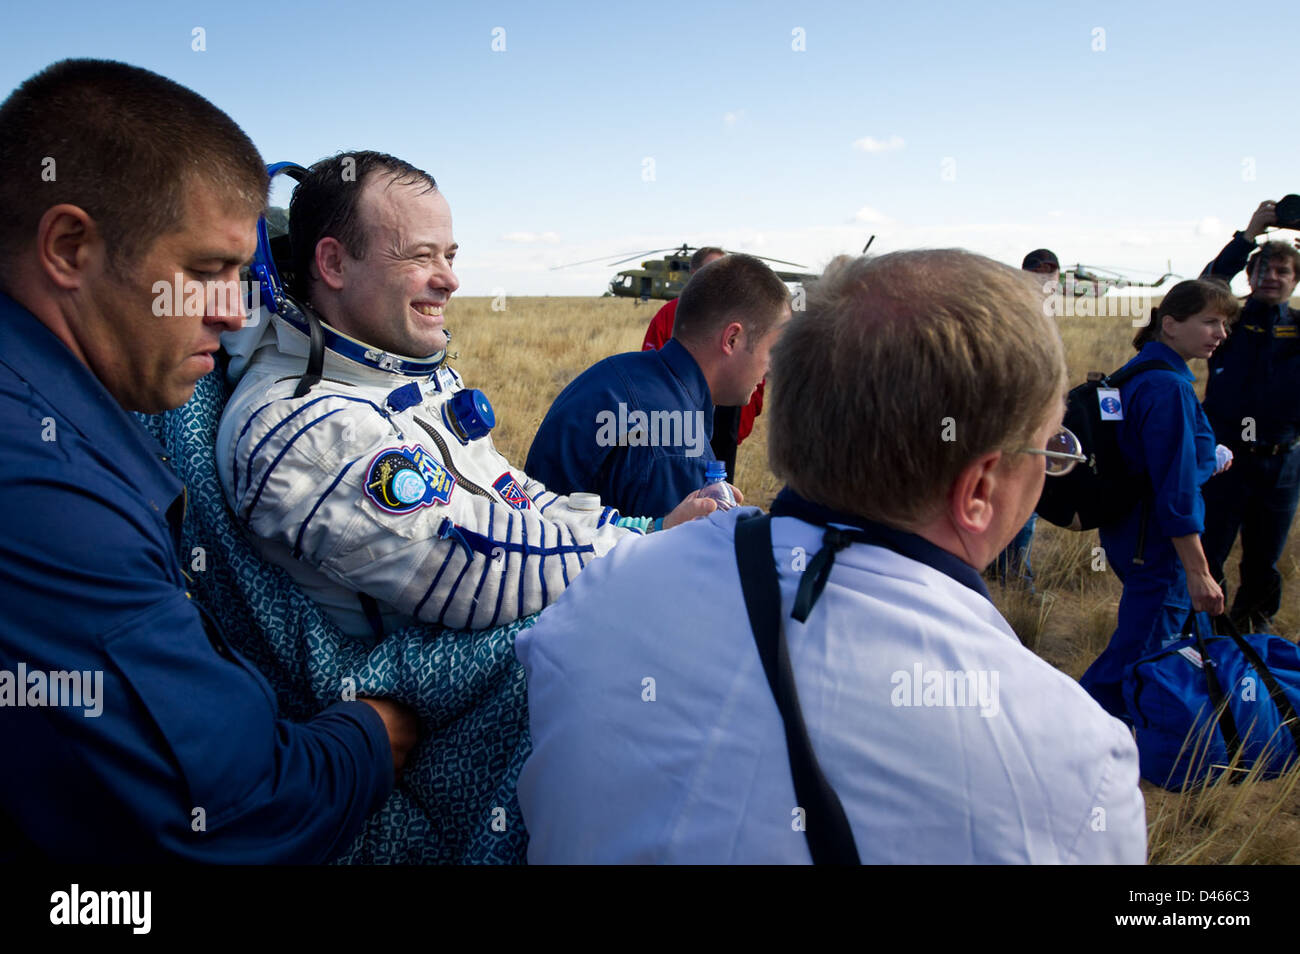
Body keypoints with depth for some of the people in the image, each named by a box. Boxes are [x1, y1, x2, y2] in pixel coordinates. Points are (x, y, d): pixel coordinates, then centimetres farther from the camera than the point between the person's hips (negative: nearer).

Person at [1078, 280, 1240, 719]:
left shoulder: (1138, 374, 7)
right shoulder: (1169, 388, -23)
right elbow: (1177, 489, -25)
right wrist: (1198, 572, -21)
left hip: (1127, 531, 11)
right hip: (1158, 548, -11)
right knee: (1136, 656, -1)